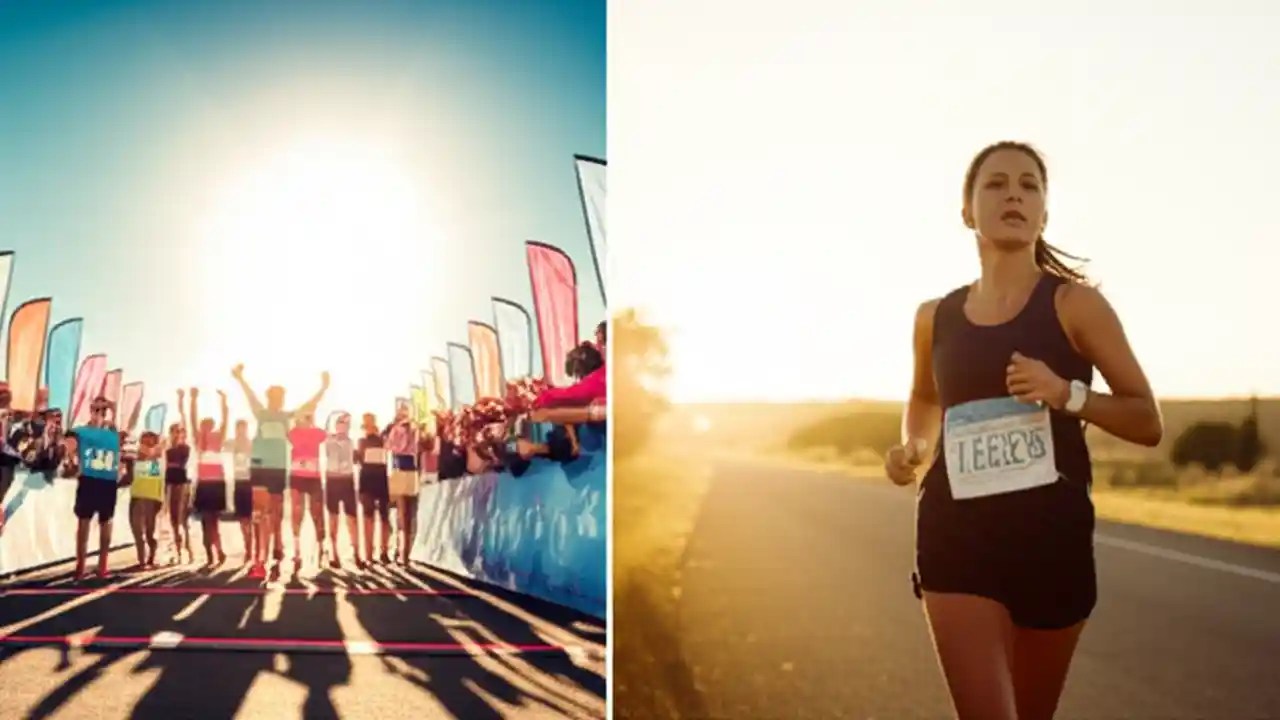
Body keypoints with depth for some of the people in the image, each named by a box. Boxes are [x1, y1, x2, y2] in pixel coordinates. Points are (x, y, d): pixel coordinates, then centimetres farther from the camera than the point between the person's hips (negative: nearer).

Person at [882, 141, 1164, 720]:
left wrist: (1067, 393, -19)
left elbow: (1148, 423, -2)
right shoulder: (935, 317, 5)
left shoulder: (1075, 304, -2)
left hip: (1052, 536, 0)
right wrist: (913, 447, 5)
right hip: (957, 536, 1)